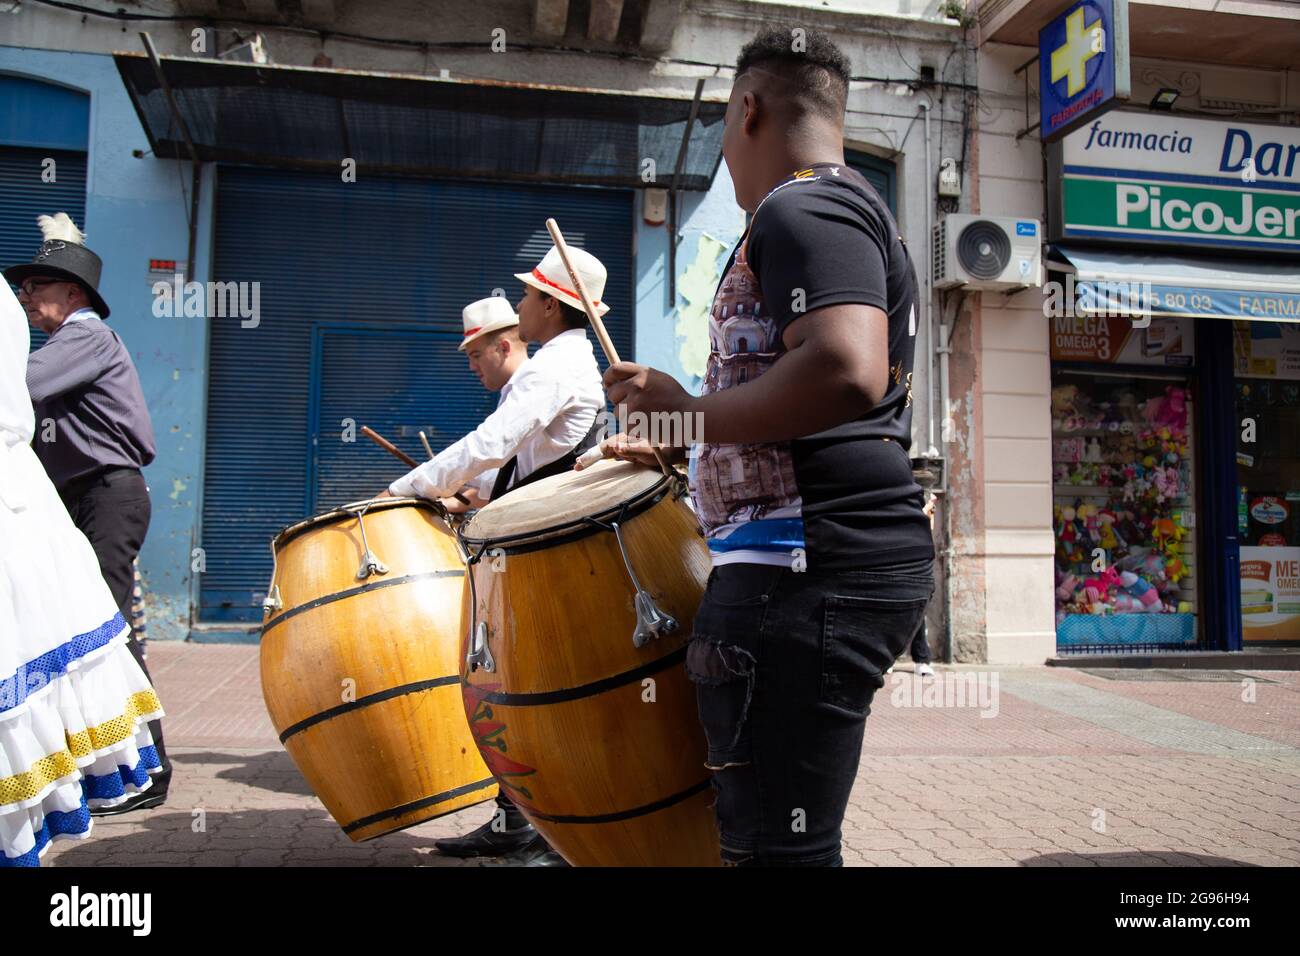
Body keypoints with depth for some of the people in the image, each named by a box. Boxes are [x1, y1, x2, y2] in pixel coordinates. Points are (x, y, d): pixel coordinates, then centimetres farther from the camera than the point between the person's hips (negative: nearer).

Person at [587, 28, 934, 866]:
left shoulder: (799, 208, -8)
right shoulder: (859, 214, 25)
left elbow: (847, 373, -27)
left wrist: (688, 411, -15)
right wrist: (680, 446, 28)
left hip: (810, 567, -11)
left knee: (776, 844, -5)